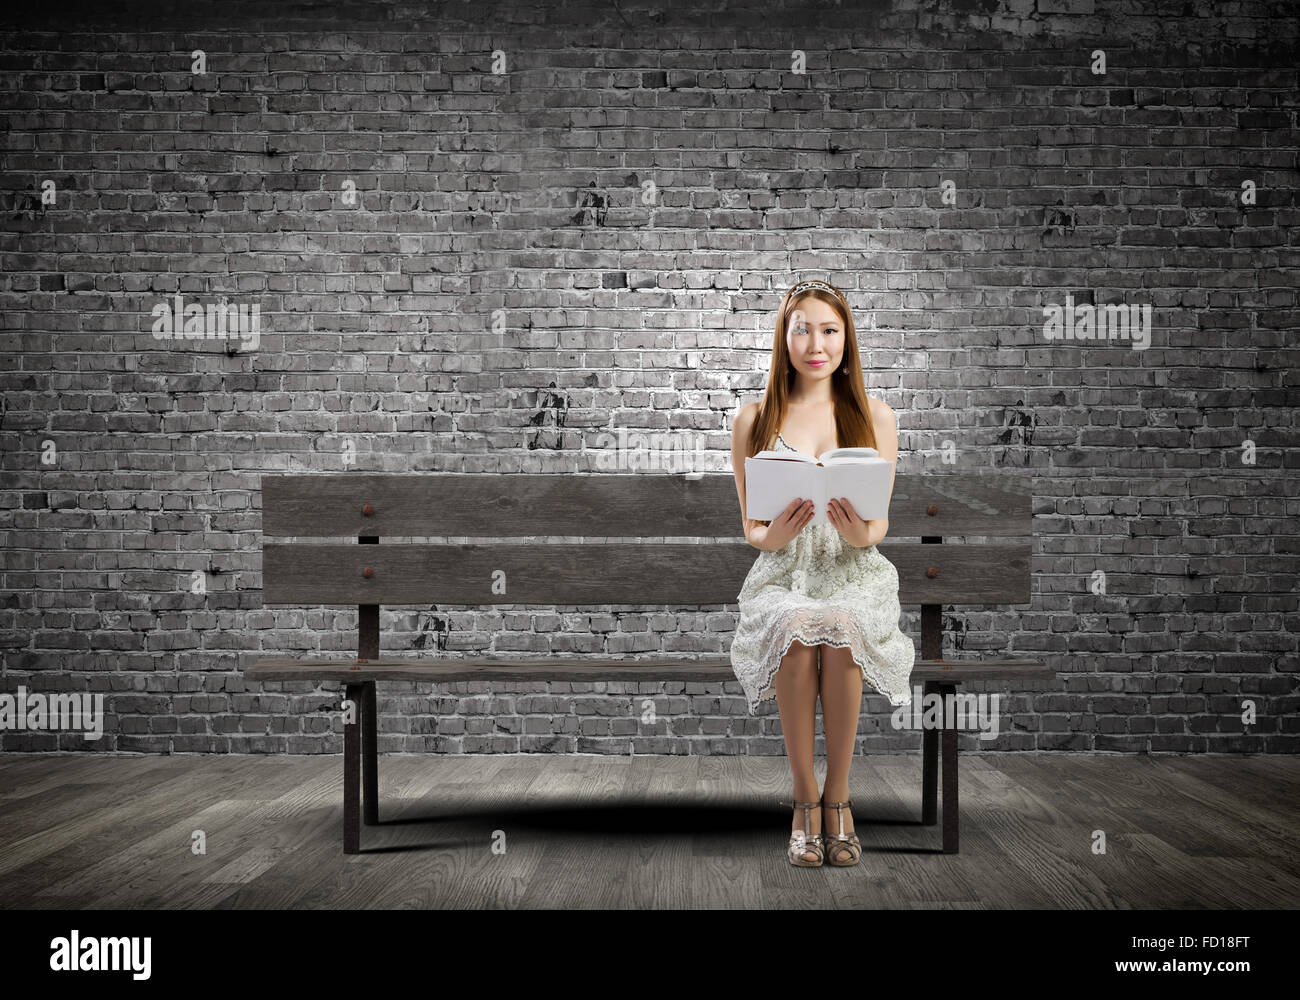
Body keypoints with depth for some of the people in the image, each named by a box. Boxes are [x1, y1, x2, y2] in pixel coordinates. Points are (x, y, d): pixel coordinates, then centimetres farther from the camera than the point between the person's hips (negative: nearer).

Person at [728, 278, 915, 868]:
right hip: (782, 575, 0)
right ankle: (806, 800, -22)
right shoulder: (753, 421, 9)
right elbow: (750, 527, 8)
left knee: (840, 628, -35)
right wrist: (775, 535, -17)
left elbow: (879, 522, 7)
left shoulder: (875, 416, 11)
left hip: (854, 572, 0)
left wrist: (861, 535, -18)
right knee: (796, 628, -36)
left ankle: (838, 794, -19)